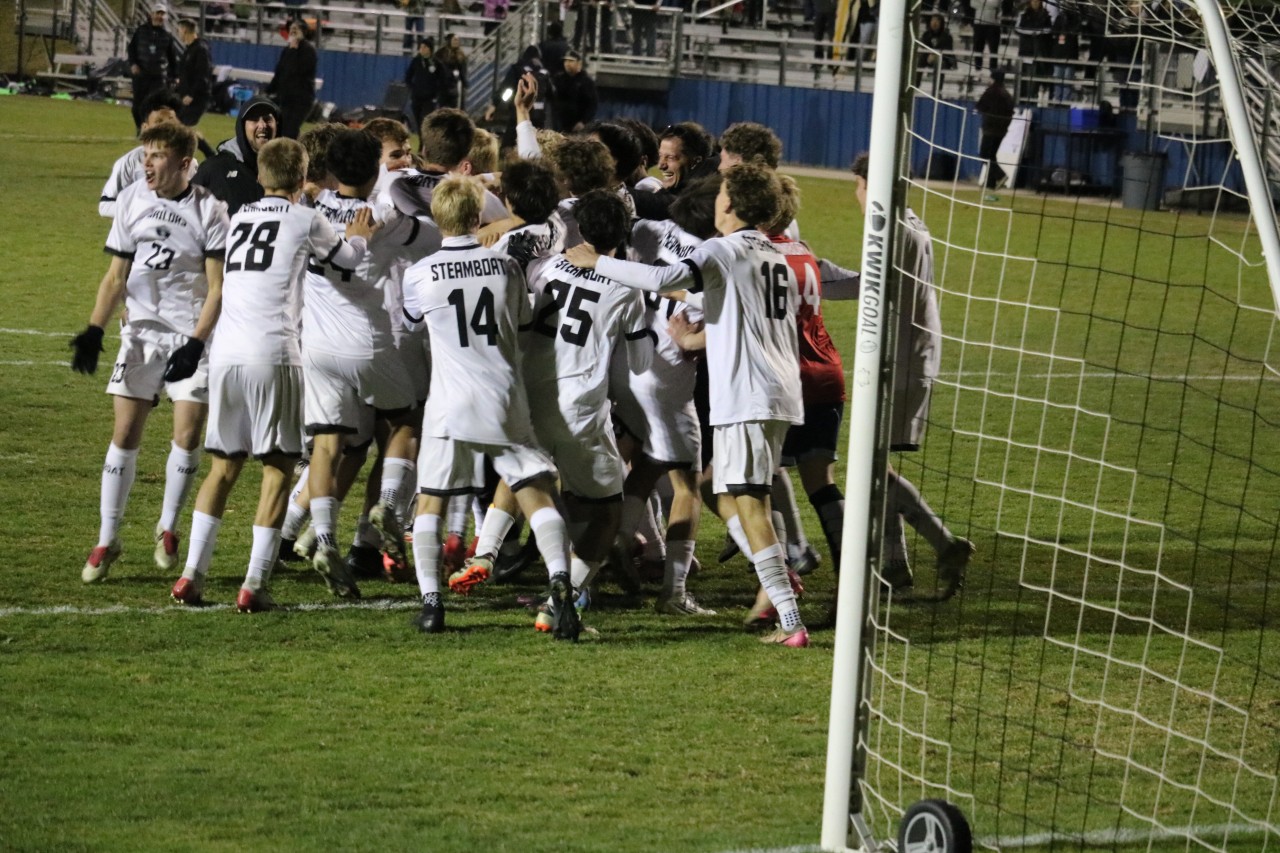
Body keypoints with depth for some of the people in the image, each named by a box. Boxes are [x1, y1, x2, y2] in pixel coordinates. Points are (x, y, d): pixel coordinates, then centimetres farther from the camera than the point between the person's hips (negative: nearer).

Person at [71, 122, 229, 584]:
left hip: (191, 337, -3)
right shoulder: (132, 200, 2)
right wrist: (94, 330, 0)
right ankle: (107, 540, 4)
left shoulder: (209, 210, -9)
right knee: (125, 433, -1)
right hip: (140, 332, 3)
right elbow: (117, 275, 10)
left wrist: (195, 344, -17)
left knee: (188, 434, -5)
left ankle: (167, 528, 15)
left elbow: (217, 288, -8)